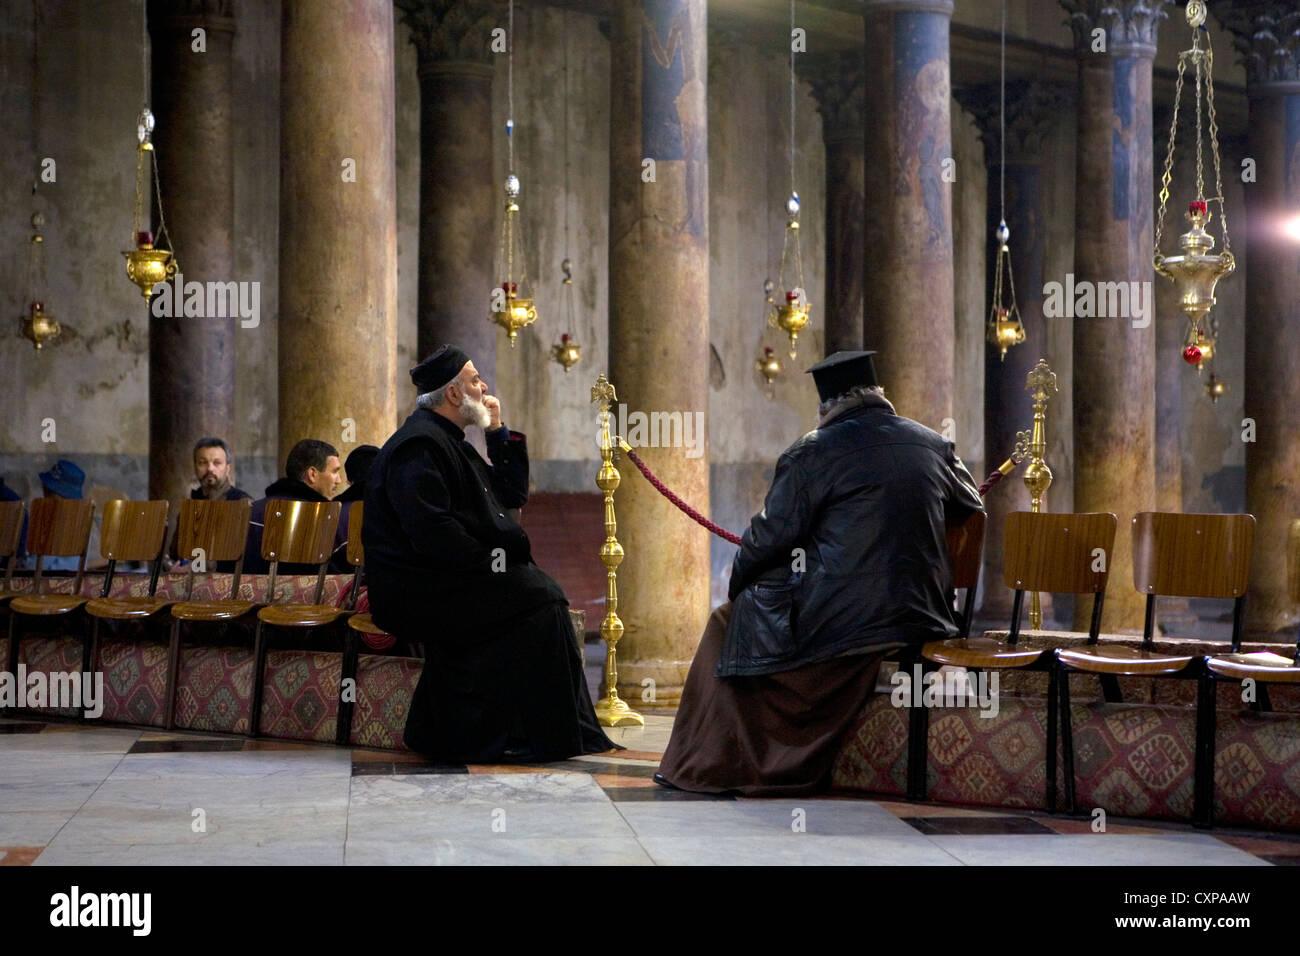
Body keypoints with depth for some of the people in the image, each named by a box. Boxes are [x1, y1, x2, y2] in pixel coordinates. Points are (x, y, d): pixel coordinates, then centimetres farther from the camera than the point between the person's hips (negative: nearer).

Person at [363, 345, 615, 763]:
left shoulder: (448, 441, 19)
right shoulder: (419, 446, -15)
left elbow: (512, 493, 22)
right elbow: (431, 530, -25)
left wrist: (499, 432, 14)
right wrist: (490, 560, -19)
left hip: (443, 579, 10)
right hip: (417, 590, -10)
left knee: (539, 585, -3)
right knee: (538, 598, -15)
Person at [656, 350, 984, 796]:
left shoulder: (813, 453, -7)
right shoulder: (935, 446, 8)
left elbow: (769, 537, -4)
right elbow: (971, 505, 25)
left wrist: (738, 579, 15)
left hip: (838, 620, -6)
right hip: (925, 617, 6)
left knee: (730, 621, 16)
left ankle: (702, 767, 18)